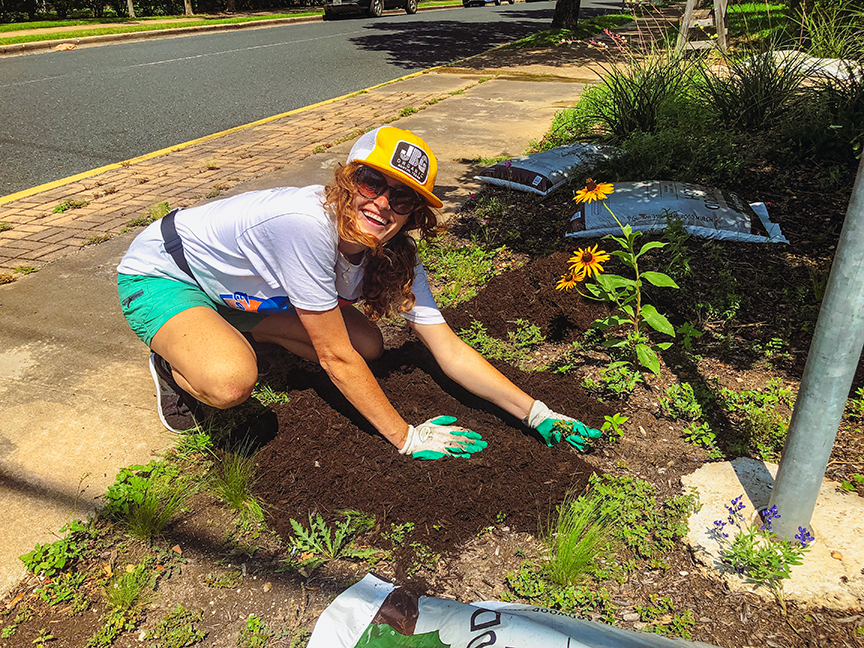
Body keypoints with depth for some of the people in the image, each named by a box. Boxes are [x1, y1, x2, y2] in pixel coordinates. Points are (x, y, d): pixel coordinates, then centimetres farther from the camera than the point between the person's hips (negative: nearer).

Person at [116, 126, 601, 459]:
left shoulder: (394, 258, -16)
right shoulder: (307, 223, -38)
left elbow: (452, 353, -15)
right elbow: (335, 357, -31)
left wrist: (538, 414, -19)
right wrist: (405, 437, -24)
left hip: (238, 289, 7)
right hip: (160, 274, -7)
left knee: (368, 345, -6)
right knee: (231, 383, -36)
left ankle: (235, 335, 14)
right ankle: (176, 366, 2)